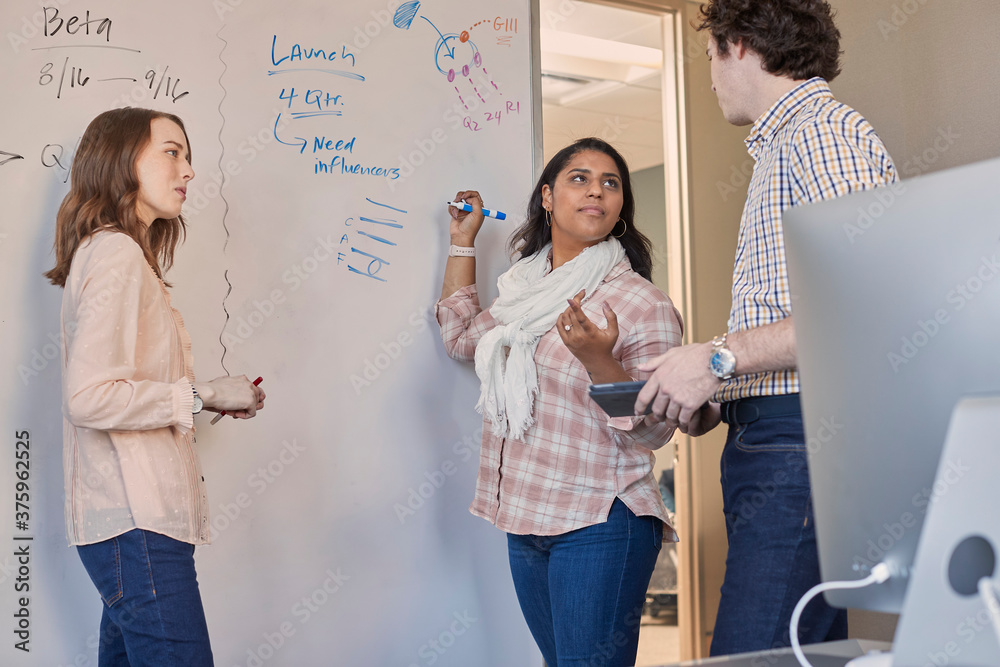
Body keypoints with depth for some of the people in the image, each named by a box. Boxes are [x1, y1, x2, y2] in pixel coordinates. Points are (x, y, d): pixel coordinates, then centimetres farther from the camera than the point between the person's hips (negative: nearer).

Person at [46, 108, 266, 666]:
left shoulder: (121, 253, 20)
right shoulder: (116, 253, -11)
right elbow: (89, 397, -21)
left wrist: (216, 397, 9)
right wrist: (201, 396, -12)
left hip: (131, 518, 10)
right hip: (137, 522, -10)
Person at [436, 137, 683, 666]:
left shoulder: (643, 305, -8)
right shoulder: (527, 290, 11)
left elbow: (651, 430, -11)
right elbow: (461, 337, 28)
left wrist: (598, 359, -26)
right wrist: (462, 242, 25)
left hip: (598, 527, -6)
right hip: (524, 523, 7)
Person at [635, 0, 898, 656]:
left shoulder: (824, 133, -6)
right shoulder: (782, 145, 27)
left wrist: (722, 357, -17)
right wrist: (718, 401, 12)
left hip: (802, 438, -10)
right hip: (767, 440, 10)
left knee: (749, 657, -15)